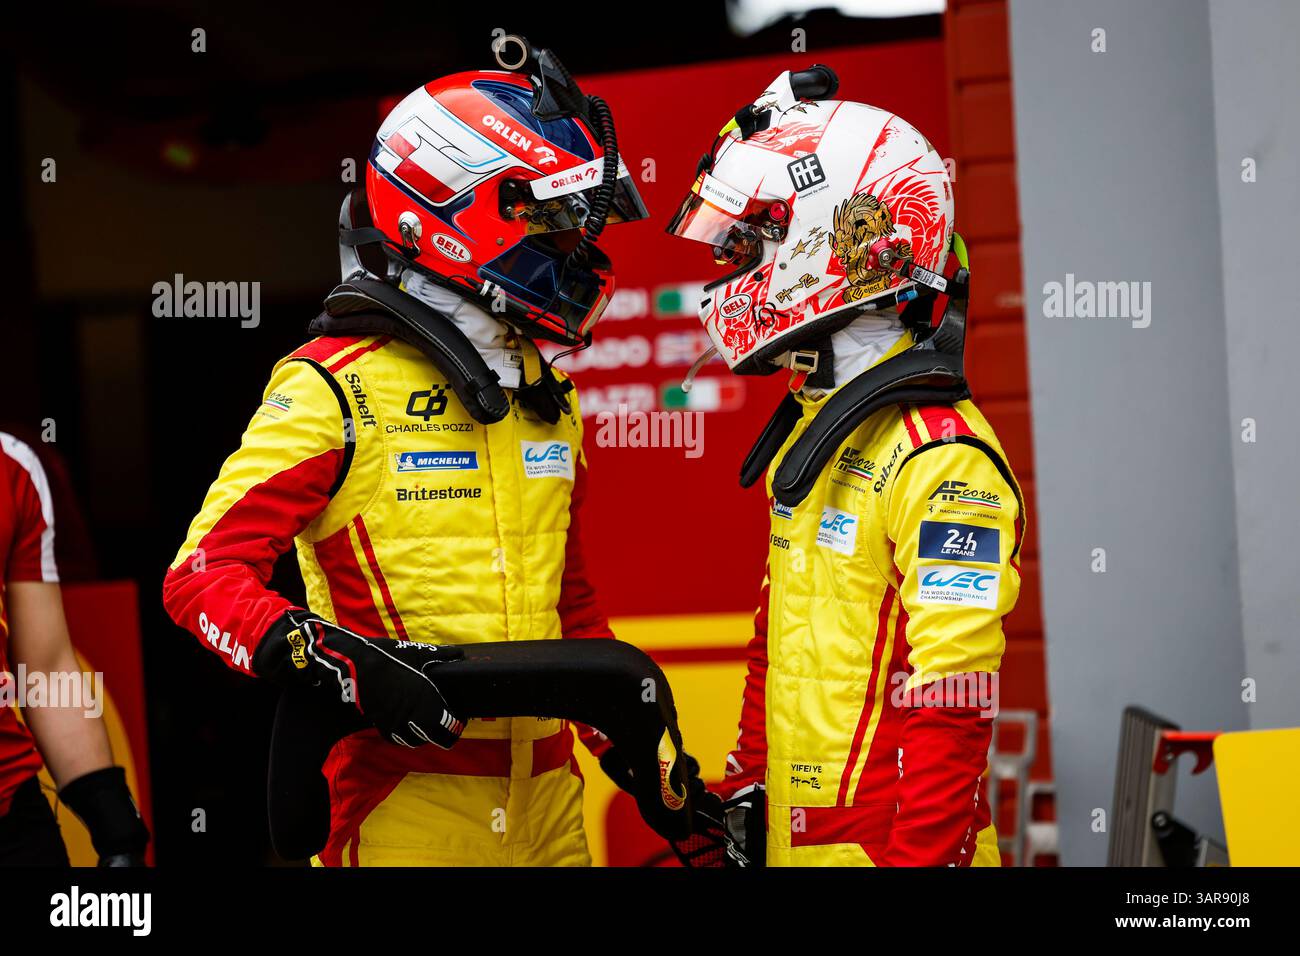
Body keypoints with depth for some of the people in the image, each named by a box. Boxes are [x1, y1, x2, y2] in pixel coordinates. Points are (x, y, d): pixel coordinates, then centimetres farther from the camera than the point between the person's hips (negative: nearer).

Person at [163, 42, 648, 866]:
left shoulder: (547, 397, 15)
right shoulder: (338, 388, -8)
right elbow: (202, 575, -13)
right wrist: (341, 664, -27)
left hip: (546, 799, 7)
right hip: (408, 807, -7)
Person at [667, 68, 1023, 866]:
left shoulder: (943, 462, -17)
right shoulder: (811, 430, 12)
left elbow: (951, 709, -20)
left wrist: (920, 858, -21)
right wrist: (748, 789, 19)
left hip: (883, 844, -8)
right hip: (794, 840, 9)